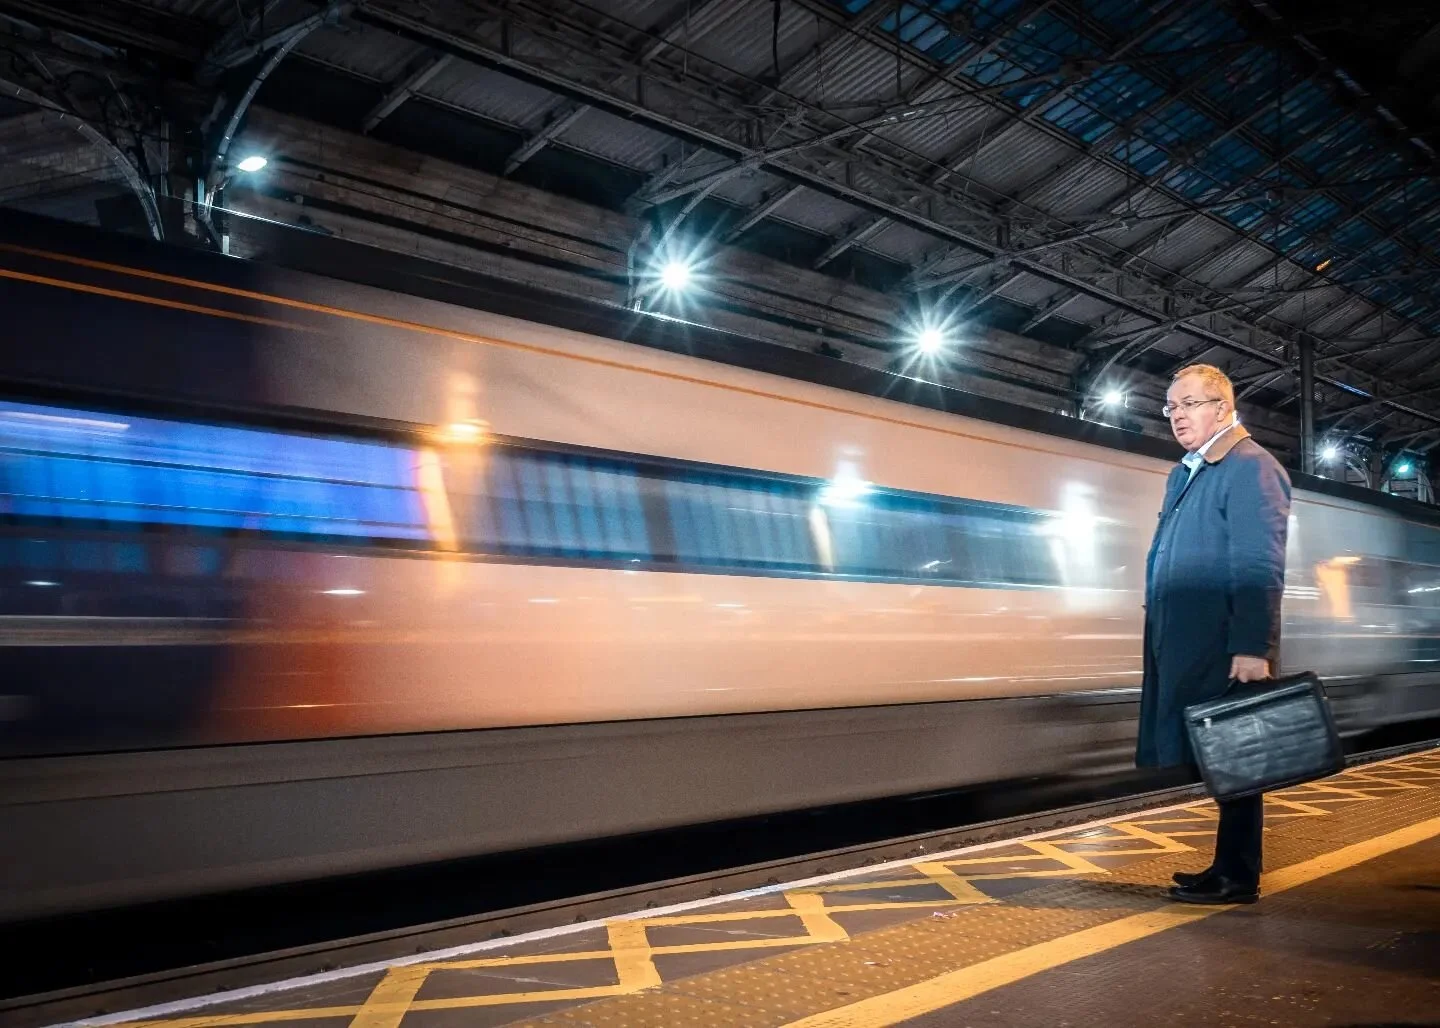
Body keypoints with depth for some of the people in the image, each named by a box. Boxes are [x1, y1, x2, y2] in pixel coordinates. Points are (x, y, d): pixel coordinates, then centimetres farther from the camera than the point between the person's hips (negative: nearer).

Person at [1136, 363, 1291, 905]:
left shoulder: (1250, 468, -9)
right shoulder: (1185, 474, 19)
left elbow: (1260, 570, -17)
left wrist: (1253, 648, -23)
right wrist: (1163, 640, 20)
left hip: (1225, 651, -9)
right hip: (1190, 649, 9)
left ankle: (1238, 877, 7)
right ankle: (1229, 866, 23)